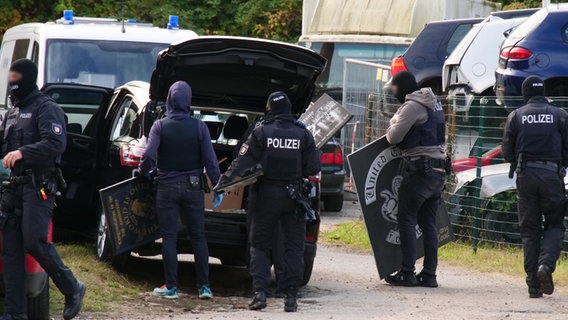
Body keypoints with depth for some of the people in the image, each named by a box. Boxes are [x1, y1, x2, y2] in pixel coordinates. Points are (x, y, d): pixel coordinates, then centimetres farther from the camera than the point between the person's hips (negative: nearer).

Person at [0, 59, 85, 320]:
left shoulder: (46, 109, -4)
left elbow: (56, 143, -18)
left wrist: (22, 152, -28)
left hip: (38, 187, -8)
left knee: (34, 242, -16)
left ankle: (72, 289, 3)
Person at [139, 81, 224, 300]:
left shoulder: (160, 126, -8)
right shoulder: (199, 127, -4)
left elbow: (148, 156, -16)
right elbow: (210, 160, -6)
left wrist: (144, 172, 5)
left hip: (167, 186, -1)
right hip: (193, 187, 1)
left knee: (169, 237, 3)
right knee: (198, 237, 8)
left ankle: (171, 287, 2)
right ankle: (204, 286, 6)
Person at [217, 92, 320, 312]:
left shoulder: (261, 133, -6)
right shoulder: (303, 135, -2)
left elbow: (243, 161, -11)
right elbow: (313, 168, -1)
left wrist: (224, 181, -9)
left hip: (268, 194, -1)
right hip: (293, 194, 1)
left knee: (260, 245, 8)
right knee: (293, 246, 6)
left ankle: (259, 291, -4)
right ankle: (291, 296, -1)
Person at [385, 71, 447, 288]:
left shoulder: (413, 106, -12)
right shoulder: (433, 102, 17)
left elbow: (394, 137, -13)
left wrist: (393, 125, 8)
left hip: (419, 170, -9)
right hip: (438, 170, 9)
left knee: (406, 220, -5)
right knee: (428, 222, 10)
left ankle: (407, 273, -8)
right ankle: (429, 274, 8)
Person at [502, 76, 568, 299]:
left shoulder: (516, 116, 7)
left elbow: (507, 153, 5)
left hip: (526, 174, 1)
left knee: (529, 229, 6)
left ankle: (533, 284, 1)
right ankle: (546, 263, -17)